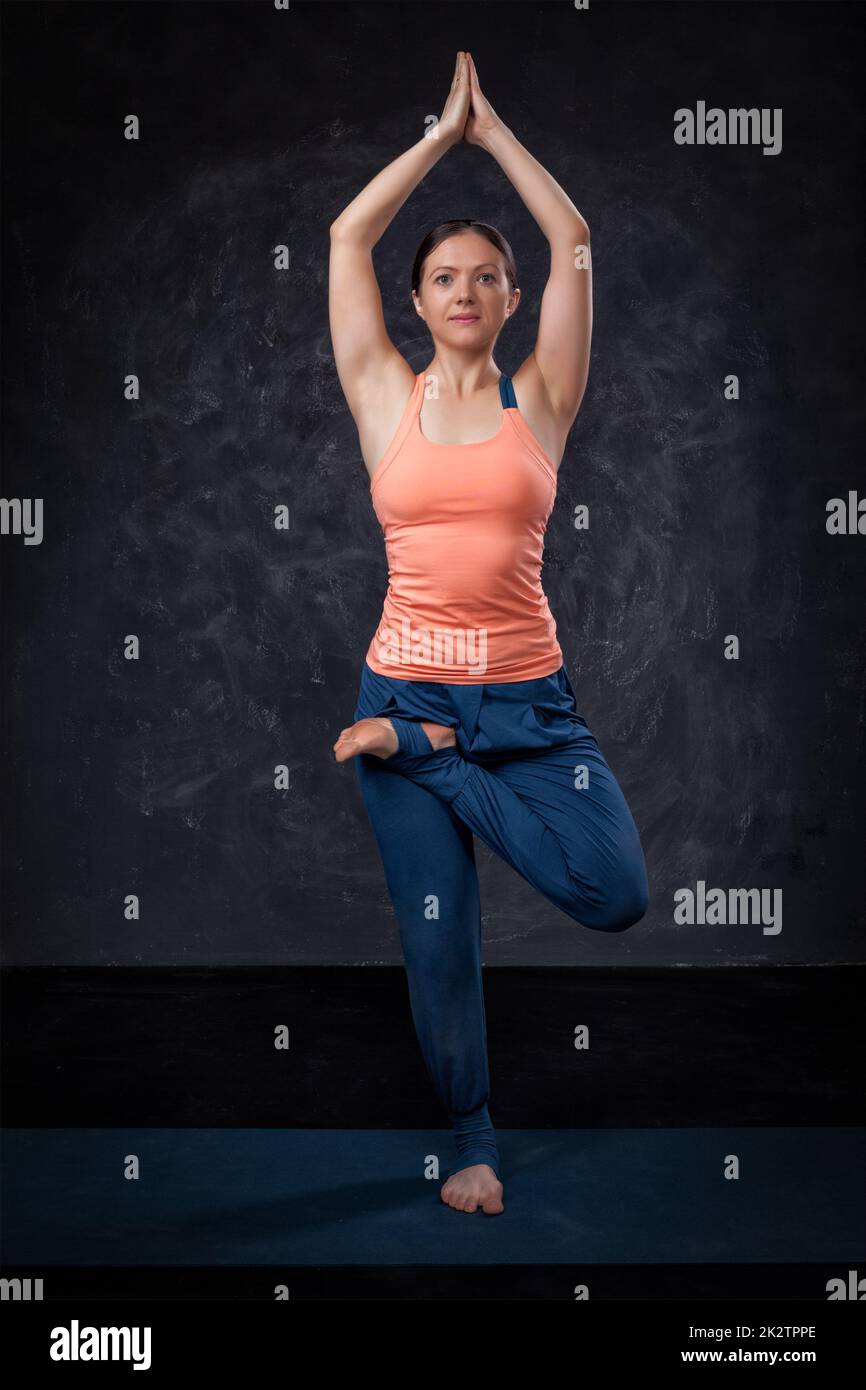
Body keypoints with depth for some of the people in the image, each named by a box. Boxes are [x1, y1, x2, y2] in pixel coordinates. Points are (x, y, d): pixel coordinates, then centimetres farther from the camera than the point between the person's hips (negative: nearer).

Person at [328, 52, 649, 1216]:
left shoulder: (540, 401, 5)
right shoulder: (386, 399, 6)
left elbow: (574, 242, 0)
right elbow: (348, 237, 3)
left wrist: (492, 129, 8)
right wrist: (445, 131, 9)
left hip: (528, 697, 1)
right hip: (406, 684, 0)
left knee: (615, 894, -17)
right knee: (438, 939, 2)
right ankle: (472, 1138, 26)